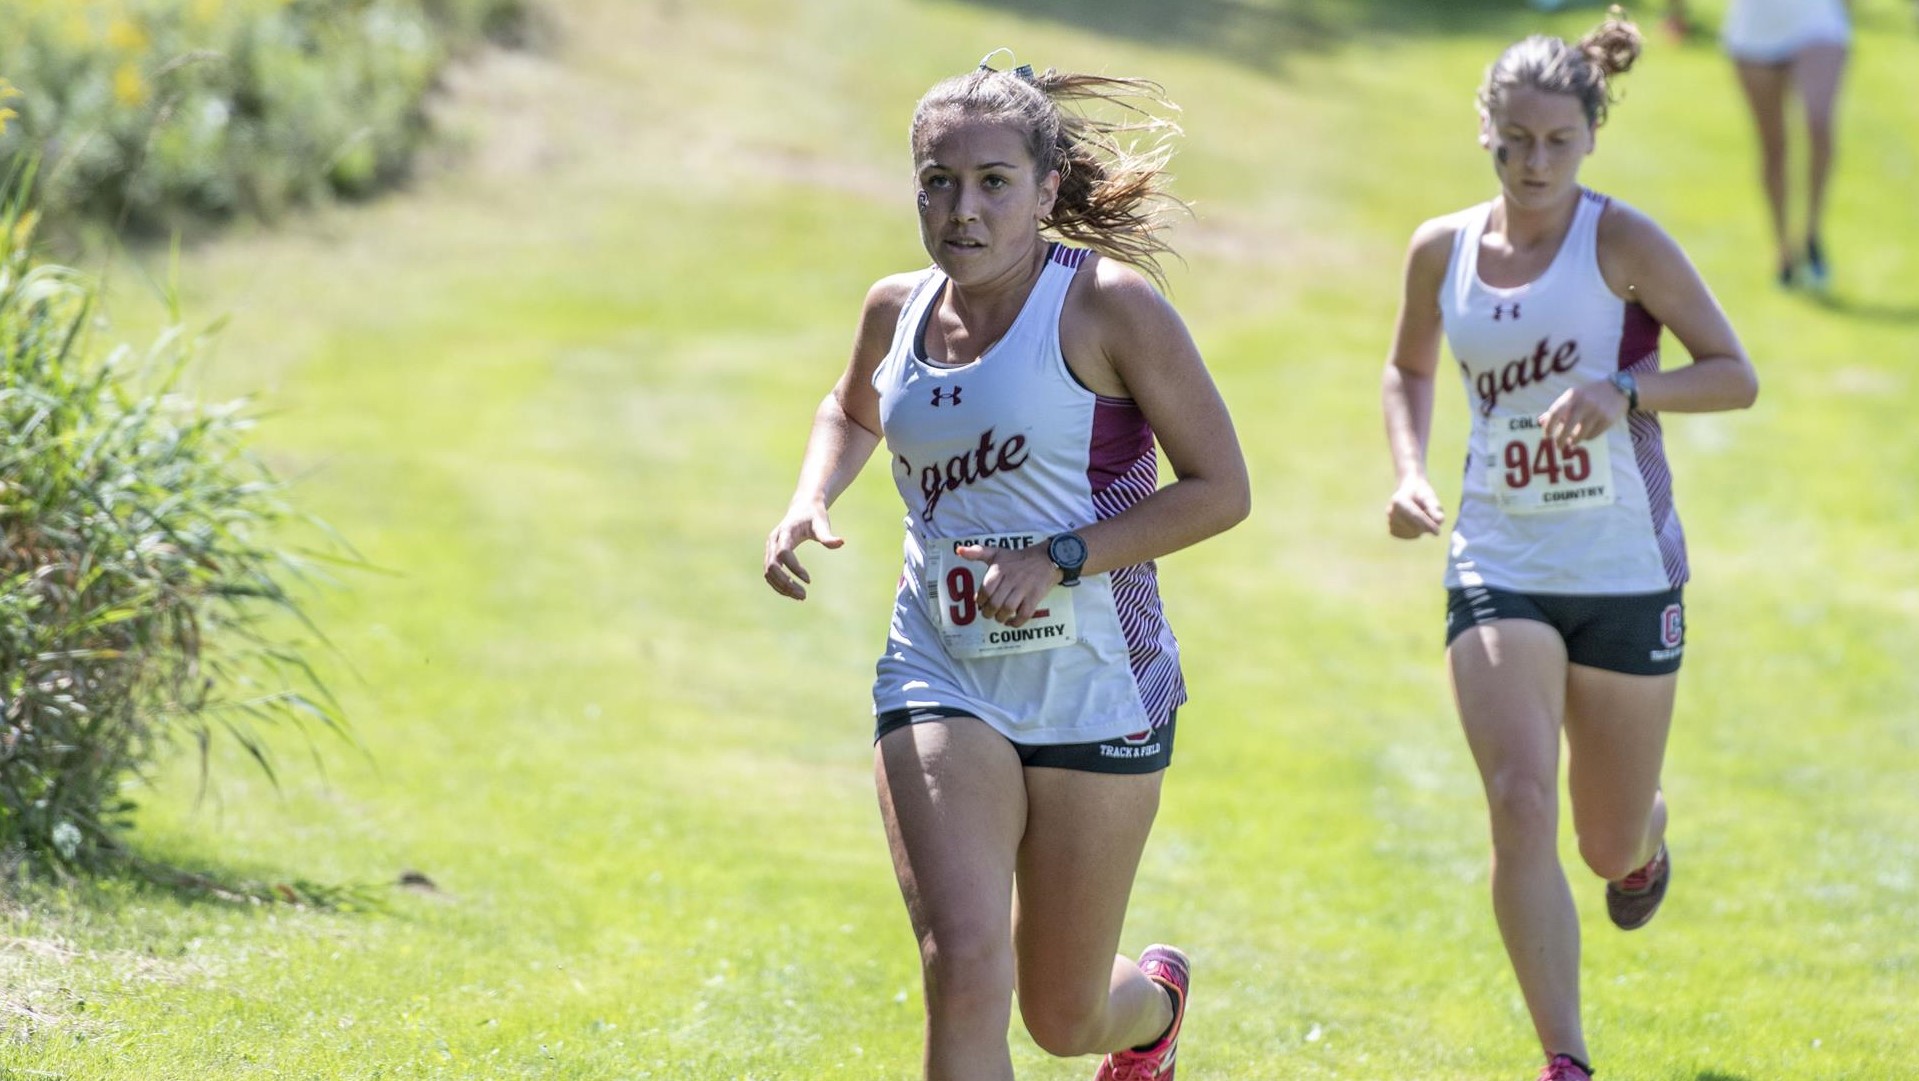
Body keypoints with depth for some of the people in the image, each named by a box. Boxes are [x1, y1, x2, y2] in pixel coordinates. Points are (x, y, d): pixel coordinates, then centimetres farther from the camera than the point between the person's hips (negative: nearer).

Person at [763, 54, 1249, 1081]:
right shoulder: (898, 310, 3)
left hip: (1096, 686, -3)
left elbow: (1220, 486, -11)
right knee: (963, 965, -21)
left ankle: (1155, 997, 48)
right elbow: (852, 411, 27)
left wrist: (1061, 559, -21)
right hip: (940, 679, 3)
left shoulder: (1107, 304, -12)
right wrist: (809, 502, 6)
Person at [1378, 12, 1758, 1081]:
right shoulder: (1443, 251, 3)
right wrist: (1410, 472, 4)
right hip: (1499, 570, 2)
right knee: (1520, 806, -19)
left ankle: (1647, 840, 51)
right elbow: (1410, 369, 22)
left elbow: (1737, 375, -9)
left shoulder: (1622, 241, -8)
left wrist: (1625, 395, -26)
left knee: (1612, 843, 11)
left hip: (1629, 573, -2)